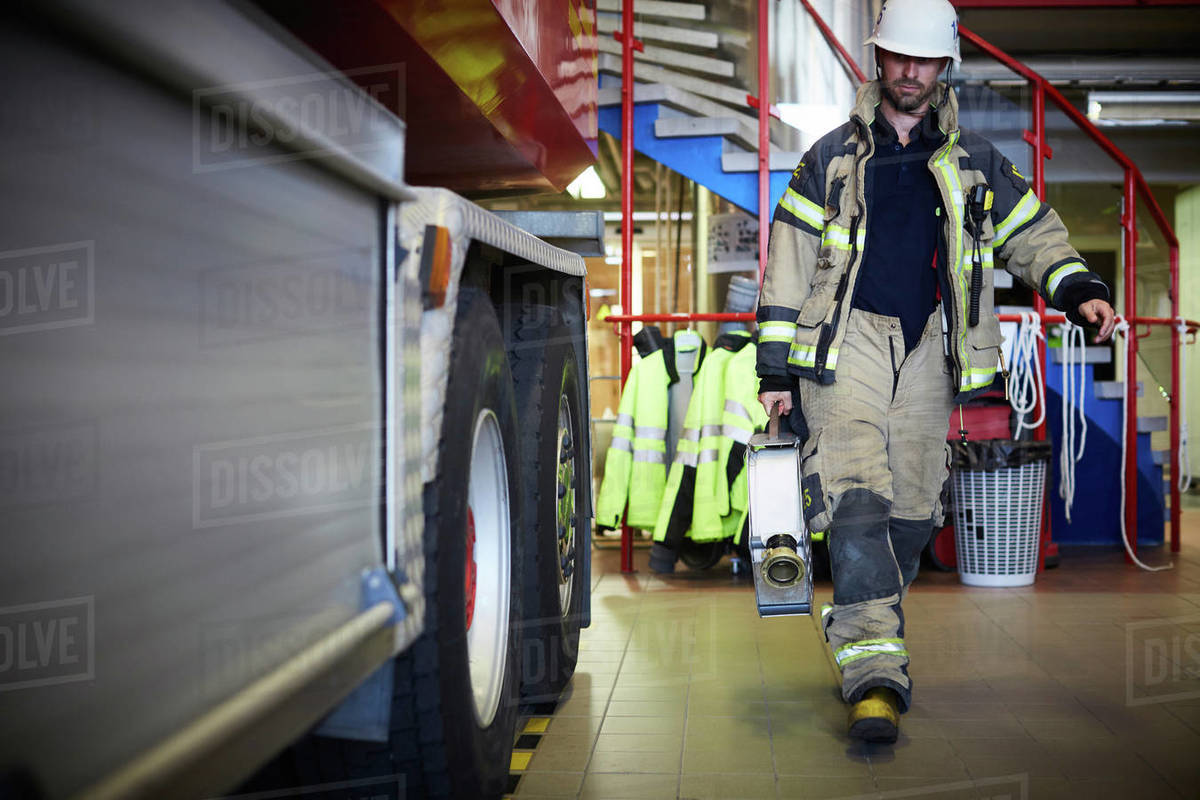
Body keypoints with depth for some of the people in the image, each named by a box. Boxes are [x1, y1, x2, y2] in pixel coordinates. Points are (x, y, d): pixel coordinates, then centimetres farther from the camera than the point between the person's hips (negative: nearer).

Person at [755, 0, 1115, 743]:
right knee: (857, 502, -16)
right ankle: (875, 669, -19)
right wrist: (777, 367, 1)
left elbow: (1031, 231, 17)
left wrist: (1079, 288, -4)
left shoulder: (974, 163, 14)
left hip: (927, 354, 3)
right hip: (845, 347, -3)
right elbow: (789, 262, 6)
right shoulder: (833, 157, 7)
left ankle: (860, 630, 26)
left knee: (912, 508, 6)